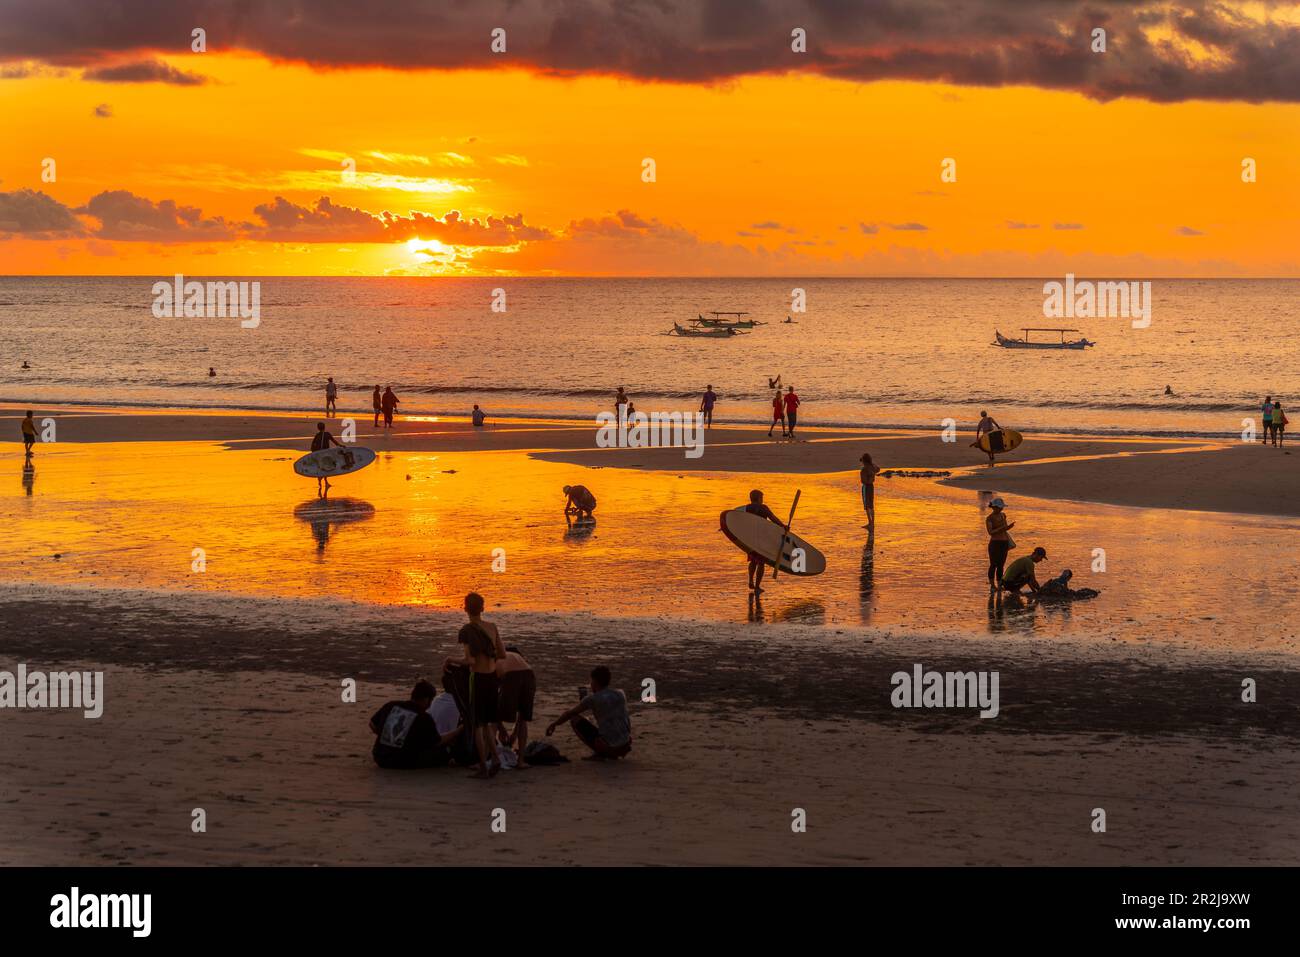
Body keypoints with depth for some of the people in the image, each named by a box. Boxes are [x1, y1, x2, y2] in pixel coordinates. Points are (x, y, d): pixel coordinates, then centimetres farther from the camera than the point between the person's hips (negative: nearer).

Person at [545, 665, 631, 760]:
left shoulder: (592, 699, -2)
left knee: (574, 720, 10)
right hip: (624, 748, 5)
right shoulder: (620, 694, 11)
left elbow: (569, 714, 9)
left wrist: (554, 724, 26)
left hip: (606, 745, -5)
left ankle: (598, 753, 2)